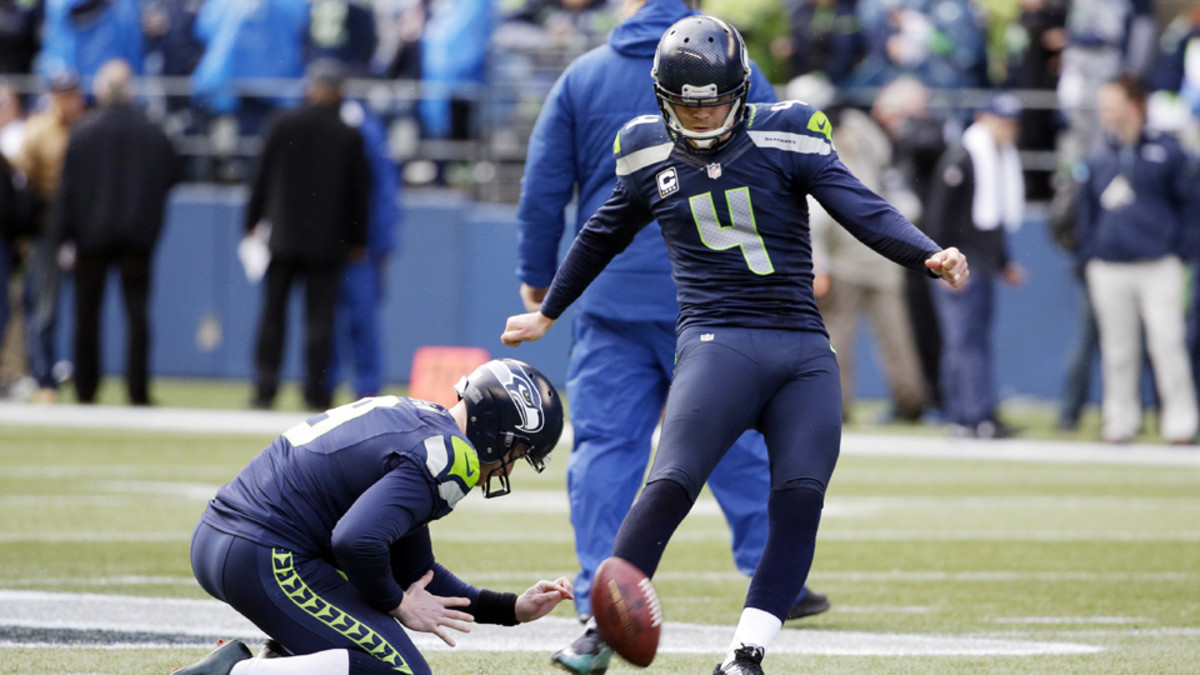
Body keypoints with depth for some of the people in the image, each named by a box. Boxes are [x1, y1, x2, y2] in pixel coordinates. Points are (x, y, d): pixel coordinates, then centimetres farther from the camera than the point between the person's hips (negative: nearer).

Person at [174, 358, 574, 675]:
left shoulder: (412, 419, 17)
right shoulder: (444, 457, -14)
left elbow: (416, 573, 23)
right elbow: (357, 540, -30)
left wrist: (514, 609, 21)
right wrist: (396, 602, -10)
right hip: (265, 560, -10)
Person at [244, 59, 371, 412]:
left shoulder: (284, 125, -1)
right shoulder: (349, 136, -2)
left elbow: (262, 177, 1)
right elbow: (359, 192, 2)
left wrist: (253, 222, 9)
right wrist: (357, 240, 10)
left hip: (283, 236, 1)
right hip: (327, 241, 0)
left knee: (273, 313, 5)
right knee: (319, 316, 2)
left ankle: (265, 388, 0)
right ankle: (315, 392, 0)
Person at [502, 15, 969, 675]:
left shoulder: (786, 138, 3)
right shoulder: (648, 154, 9)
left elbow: (863, 210, -5)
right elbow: (603, 236, 26)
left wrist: (930, 255, -23)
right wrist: (547, 313, 39)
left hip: (806, 353, 1)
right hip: (719, 341, -1)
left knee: (801, 498, -11)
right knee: (671, 485, -20)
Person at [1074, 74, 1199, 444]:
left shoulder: (1166, 151, 0)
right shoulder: (1098, 158, 9)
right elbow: (1085, 209, 16)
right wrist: (1088, 255, 7)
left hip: (1158, 265, -3)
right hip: (1109, 270, 3)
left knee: (1168, 344, -8)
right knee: (1118, 351, 7)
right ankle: (1120, 419, 16)